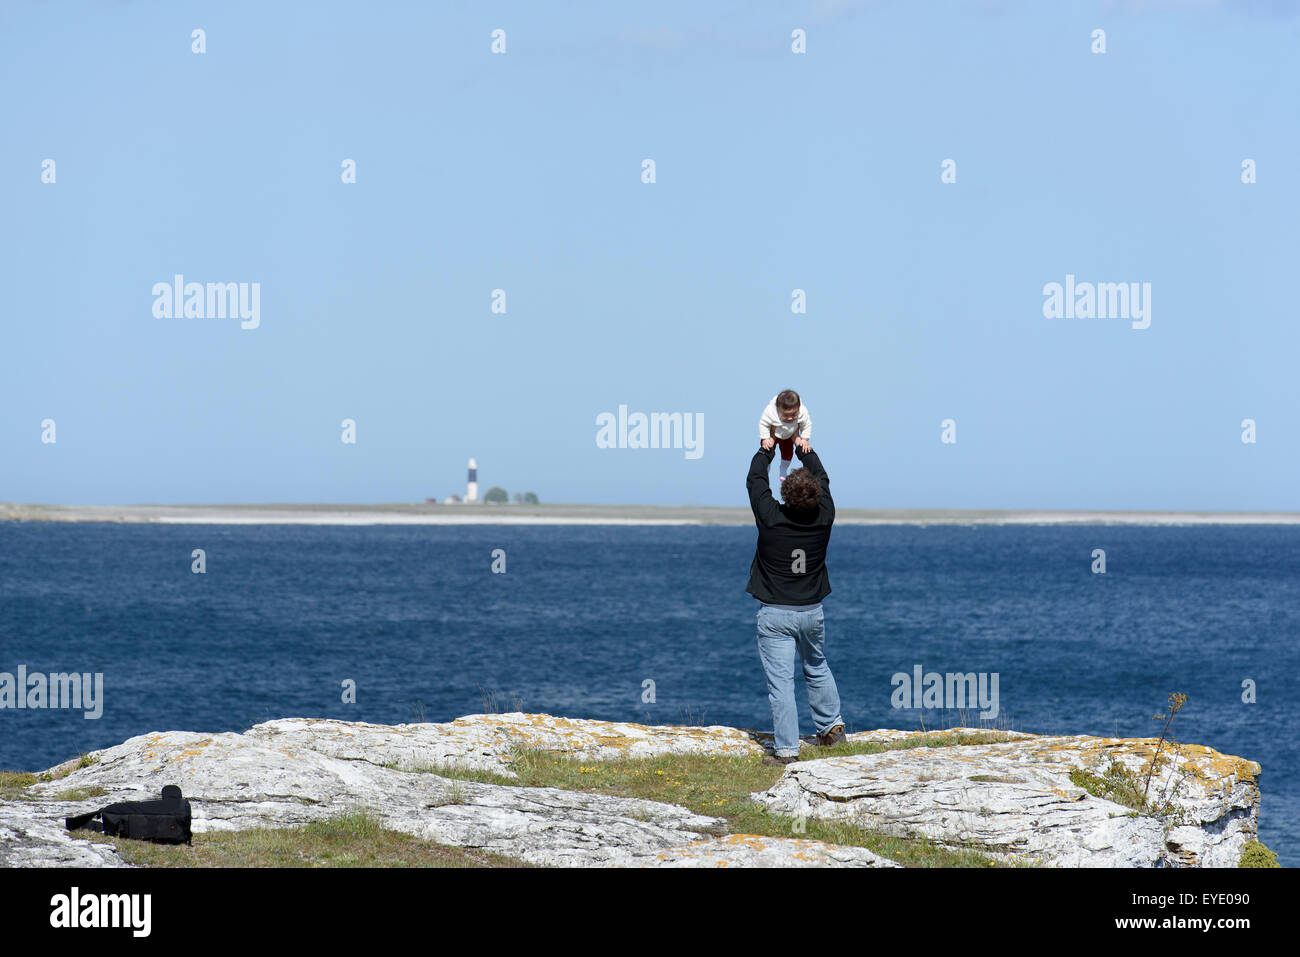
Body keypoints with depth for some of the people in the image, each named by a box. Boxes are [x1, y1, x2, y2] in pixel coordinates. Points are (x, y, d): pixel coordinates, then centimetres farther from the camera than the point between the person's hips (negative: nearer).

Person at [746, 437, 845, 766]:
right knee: (817, 668, 27)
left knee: (780, 681, -4)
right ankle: (831, 726, 33)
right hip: (811, 611, 4)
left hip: (775, 615, -4)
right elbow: (823, 480, 10)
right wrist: (807, 451, 25)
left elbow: (756, 480, 0)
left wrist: (766, 451, 17)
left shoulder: (770, 519, -17)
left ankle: (786, 749, -6)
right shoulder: (823, 519, -9)